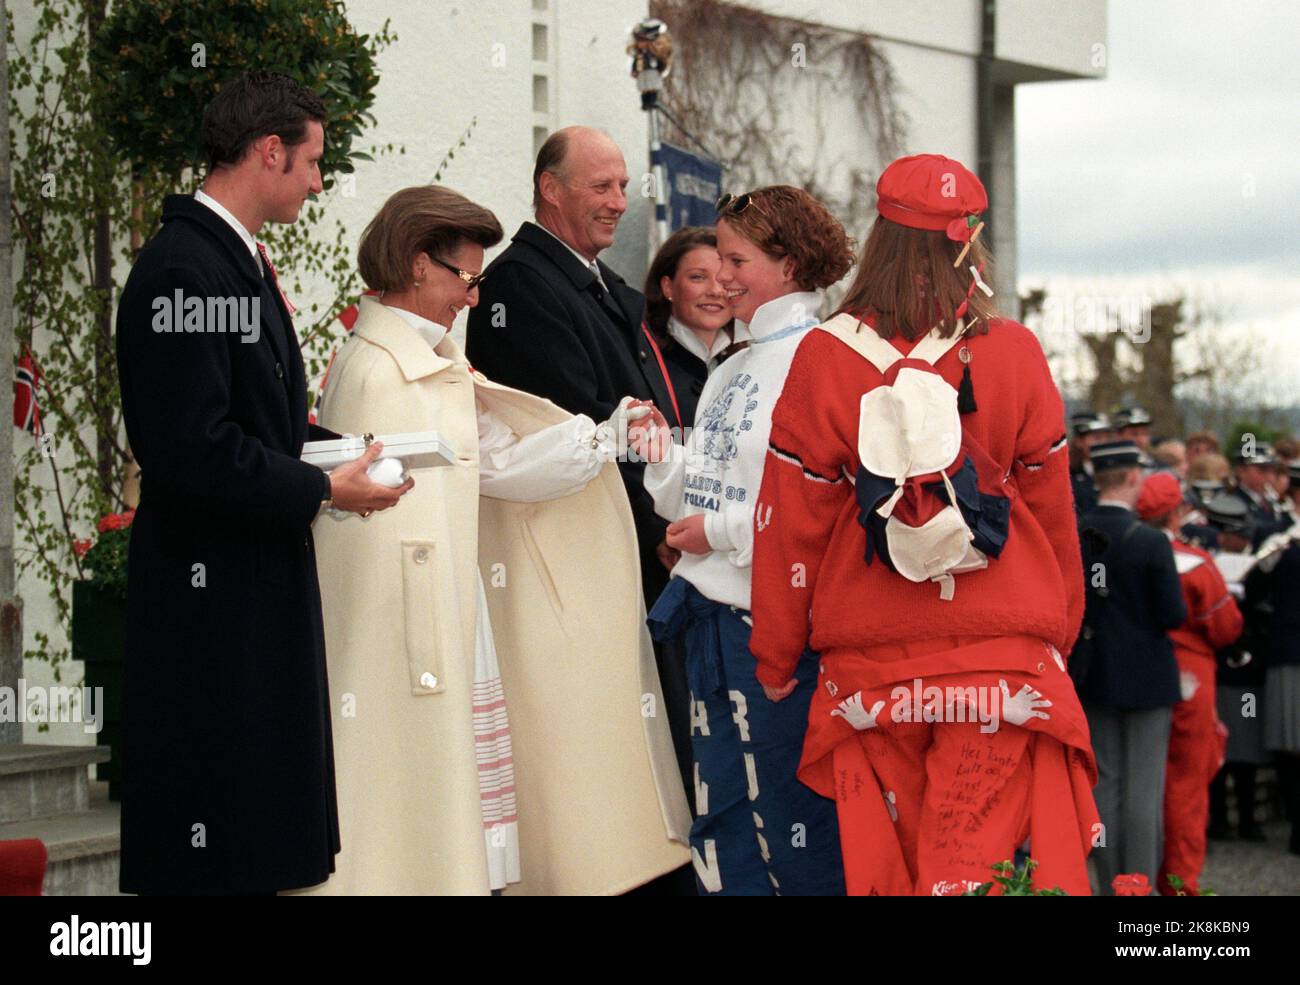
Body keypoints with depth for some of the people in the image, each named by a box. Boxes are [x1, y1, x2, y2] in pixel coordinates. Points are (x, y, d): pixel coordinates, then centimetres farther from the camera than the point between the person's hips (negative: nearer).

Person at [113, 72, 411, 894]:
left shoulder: (241, 262, 15)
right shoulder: (182, 270, -18)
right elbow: (193, 450, -24)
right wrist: (323, 489, -15)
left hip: (265, 578, 11)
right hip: (212, 587, -11)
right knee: (214, 839, -5)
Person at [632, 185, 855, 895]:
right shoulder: (730, 374, 15)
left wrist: (722, 531, -14)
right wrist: (665, 458, 0)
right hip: (714, 617, 8)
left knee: (790, 816, -1)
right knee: (721, 825, 12)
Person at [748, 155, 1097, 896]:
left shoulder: (824, 358, -3)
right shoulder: (1013, 354, -4)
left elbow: (791, 521, 2)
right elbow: (1051, 508, 5)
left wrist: (778, 658, 13)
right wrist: (1059, 633, 19)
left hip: (869, 665, 1)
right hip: (1002, 660, -1)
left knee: (884, 869, 9)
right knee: (977, 867, -1)